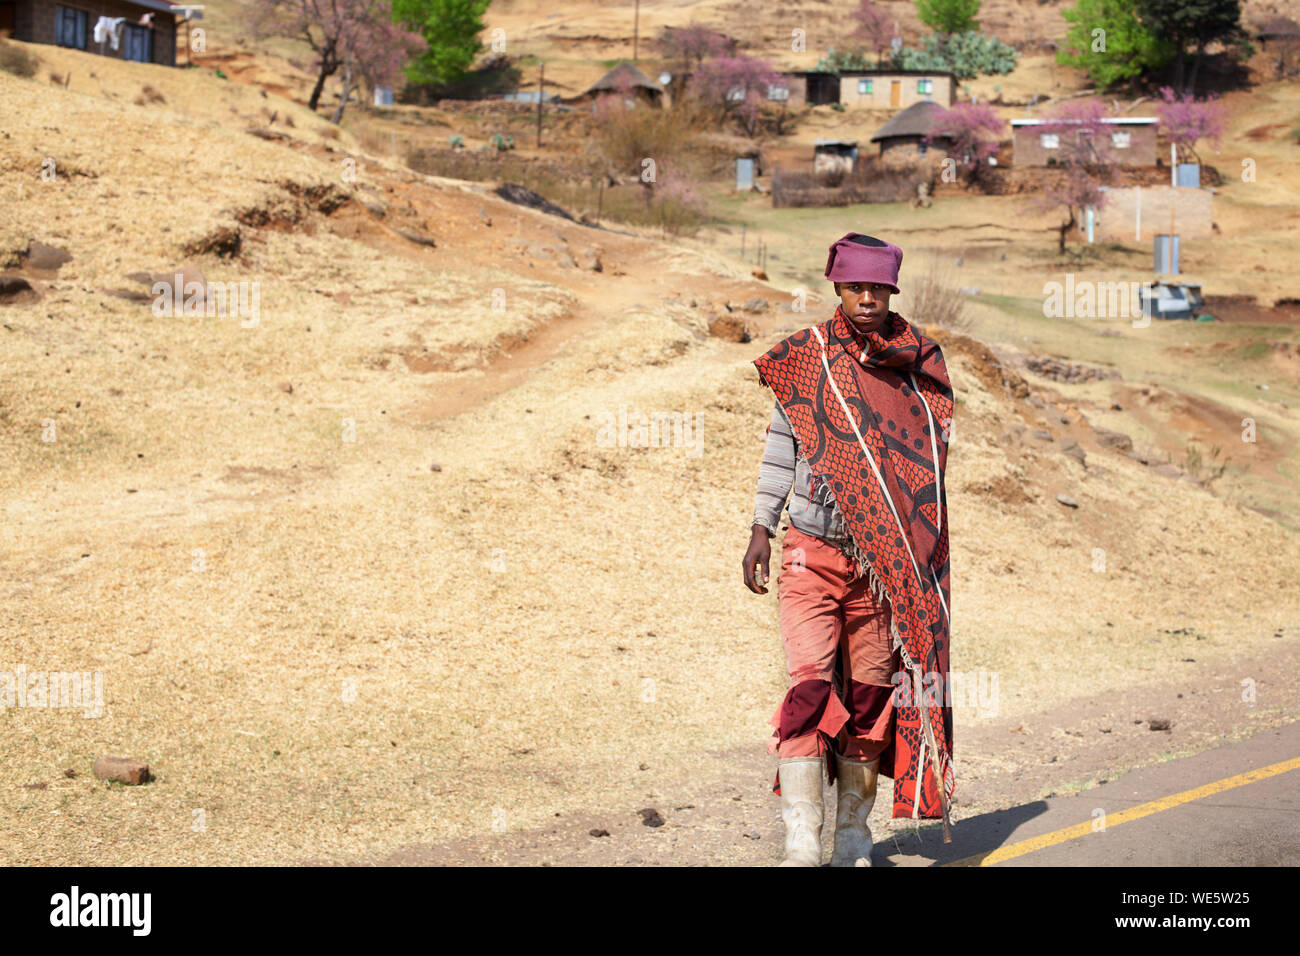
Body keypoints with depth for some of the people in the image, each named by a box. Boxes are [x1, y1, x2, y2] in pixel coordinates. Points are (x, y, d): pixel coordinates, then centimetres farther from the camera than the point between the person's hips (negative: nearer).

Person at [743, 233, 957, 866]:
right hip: (811, 552, -1)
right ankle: (801, 844, -13)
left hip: (884, 560, 1)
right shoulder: (804, 359, 2)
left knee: (870, 694, 6)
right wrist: (760, 532, 7)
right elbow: (781, 448, 10)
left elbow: (926, 466, 8)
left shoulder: (917, 369, 4)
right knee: (810, 688, -12)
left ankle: (853, 838, 19)